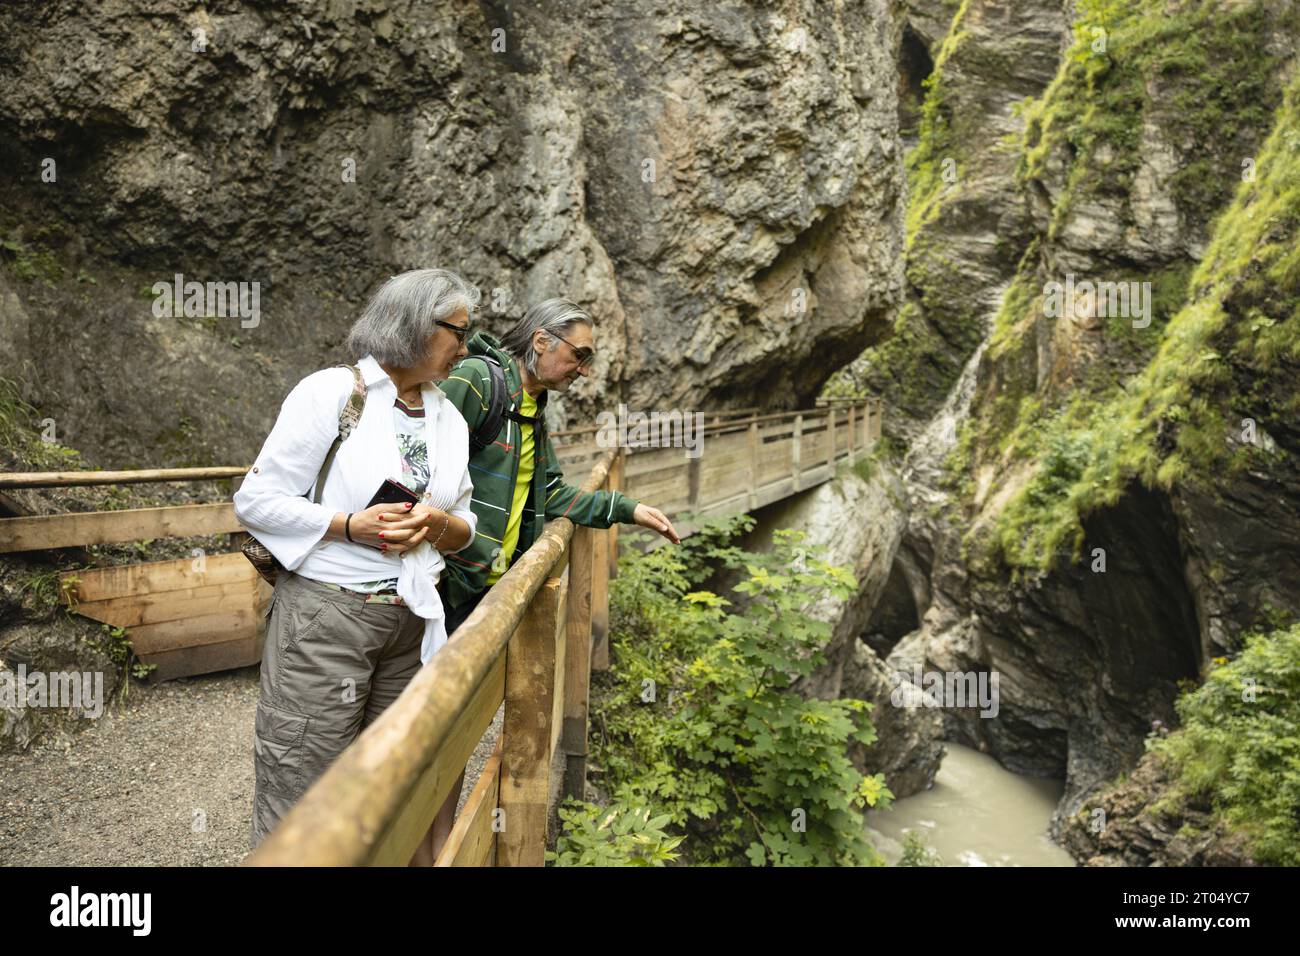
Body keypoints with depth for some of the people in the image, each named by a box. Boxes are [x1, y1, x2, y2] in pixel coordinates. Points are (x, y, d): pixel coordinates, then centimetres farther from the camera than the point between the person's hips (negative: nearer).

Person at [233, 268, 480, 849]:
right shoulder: (333, 391, -7)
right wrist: (351, 525, -18)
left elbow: (464, 526, 15)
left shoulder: (450, 418, 10)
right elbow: (255, 500, -8)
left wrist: (439, 524, -7)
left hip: (410, 625, 6)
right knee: (301, 803, 2)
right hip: (325, 616, -5)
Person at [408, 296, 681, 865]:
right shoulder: (474, 381, -14)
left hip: (489, 583, 9)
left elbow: (552, 496, 17)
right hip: (446, 579, -9)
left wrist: (628, 510, 13)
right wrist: (476, 551, -26)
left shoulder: (533, 411, 16)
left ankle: (443, 844, 28)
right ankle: (421, 853, 15)